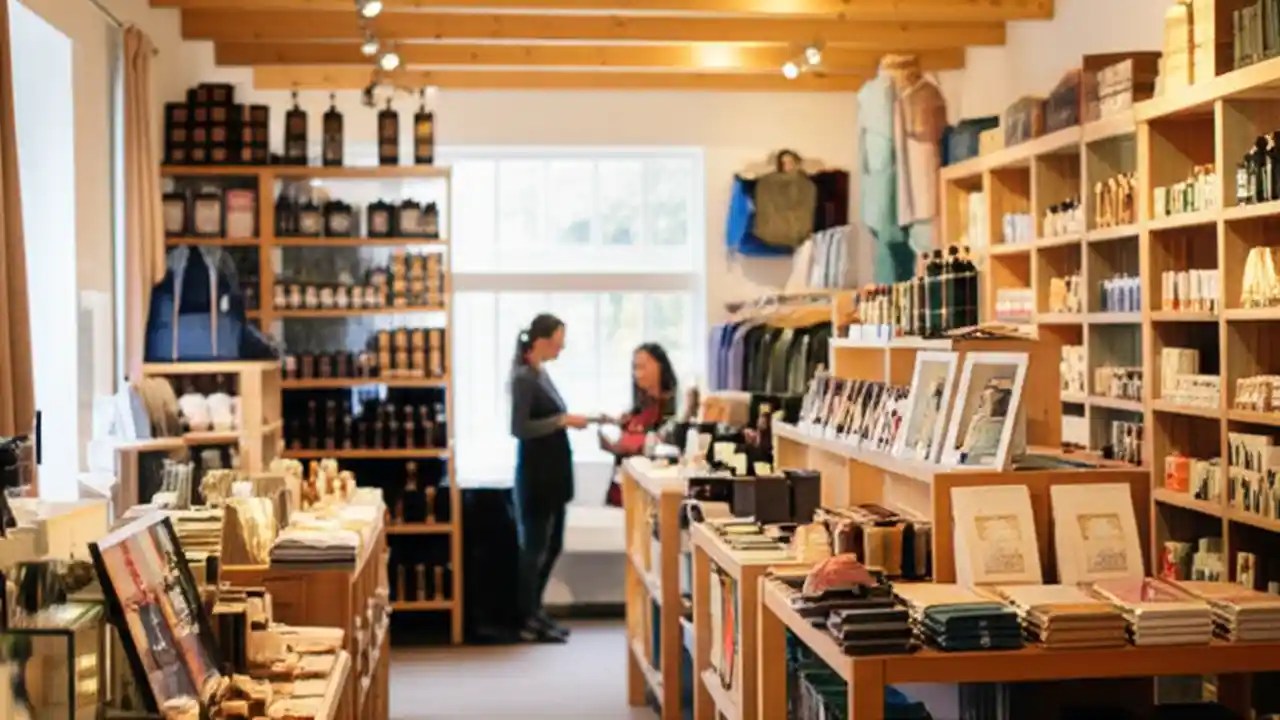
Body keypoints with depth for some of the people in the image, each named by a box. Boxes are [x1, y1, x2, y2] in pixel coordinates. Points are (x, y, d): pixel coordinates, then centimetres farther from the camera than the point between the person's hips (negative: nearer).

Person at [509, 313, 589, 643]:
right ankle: (527, 622, 9)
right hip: (535, 474, -9)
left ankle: (533, 611, 26)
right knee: (534, 547, 0)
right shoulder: (523, 377, -15)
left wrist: (569, 419, 6)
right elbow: (519, 428, -22)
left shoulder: (540, 373, 12)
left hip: (552, 472, 9)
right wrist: (563, 420, -20)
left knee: (551, 545, 15)